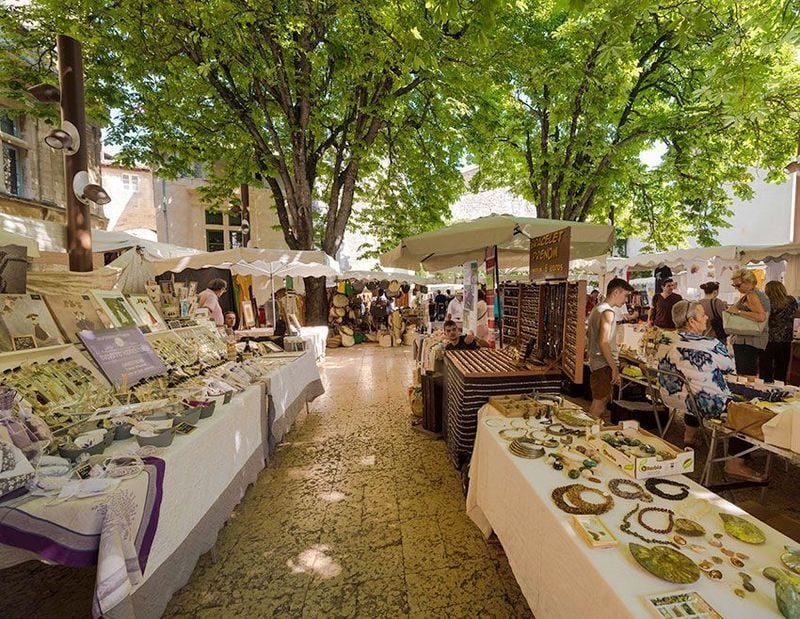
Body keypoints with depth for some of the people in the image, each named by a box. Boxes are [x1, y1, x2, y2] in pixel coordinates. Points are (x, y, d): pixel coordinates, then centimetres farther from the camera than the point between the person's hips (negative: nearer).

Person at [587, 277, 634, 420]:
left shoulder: (597, 309, 14)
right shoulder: (608, 312, -16)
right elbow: (603, 342, -24)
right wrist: (615, 369, -21)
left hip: (596, 363, 10)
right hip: (604, 365, -10)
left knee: (600, 401, 18)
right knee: (599, 403, -5)